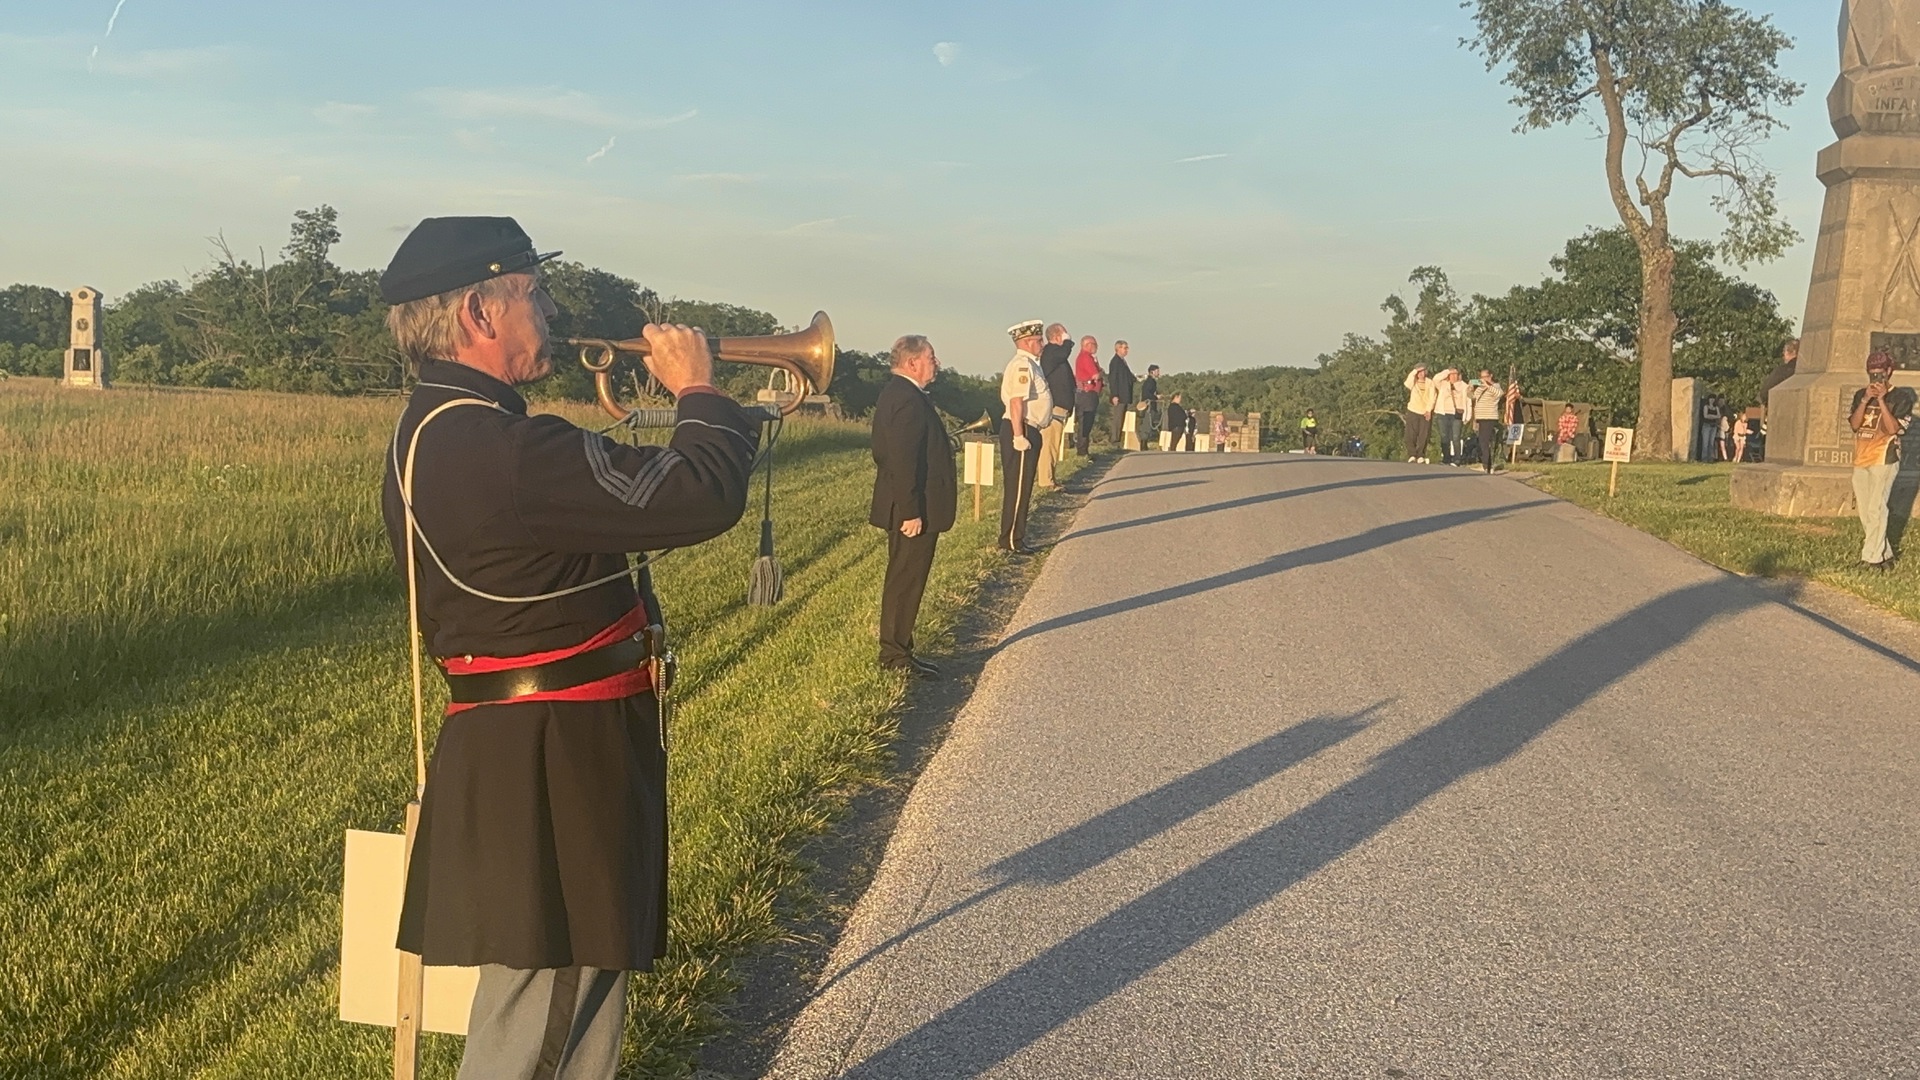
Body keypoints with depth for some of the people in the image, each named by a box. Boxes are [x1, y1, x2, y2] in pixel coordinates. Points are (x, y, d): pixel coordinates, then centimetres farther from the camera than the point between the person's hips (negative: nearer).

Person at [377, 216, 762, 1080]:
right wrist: (700, 393, -11)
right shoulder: (498, 449, -25)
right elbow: (701, 500, -25)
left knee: (596, 955, 22)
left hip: (569, 746, 11)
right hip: (547, 761, -11)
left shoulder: (438, 433, 10)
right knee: (535, 994, 2)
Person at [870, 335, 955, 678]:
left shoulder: (896, 392, 13)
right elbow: (903, 461, -25)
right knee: (905, 581, -2)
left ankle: (898, 649, 25)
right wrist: (911, 512, -24)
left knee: (904, 581, 16)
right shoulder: (907, 399, -20)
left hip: (907, 507, 11)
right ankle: (895, 655, 6)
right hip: (913, 510, -11)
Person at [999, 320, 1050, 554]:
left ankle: (1015, 537, 23)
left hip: (1028, 431, 10)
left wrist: (1024, 434, 17)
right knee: (1017, 488, -4)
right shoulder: (1022, 365, -16)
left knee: (1022, 488, 15)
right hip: (1021, 431, -10)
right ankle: (1011, 541, 2)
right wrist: (1018, 436, -26)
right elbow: (1016, 402, -23)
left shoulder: (1028, 364, 16)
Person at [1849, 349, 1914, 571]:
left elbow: (1893, 428, -13)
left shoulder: (1901, 396, -3)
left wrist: (1881, 400, -16)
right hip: (1860, 460, 6)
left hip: (1884, 459, -6)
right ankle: (1885, 556, 18)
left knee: (1875, 510, -13)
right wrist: (1866, 399, -9)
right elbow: (1854, 424, 1)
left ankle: (1872, 559, -10)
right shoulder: (1860, 394, 11)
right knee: (1865, 513, 8)